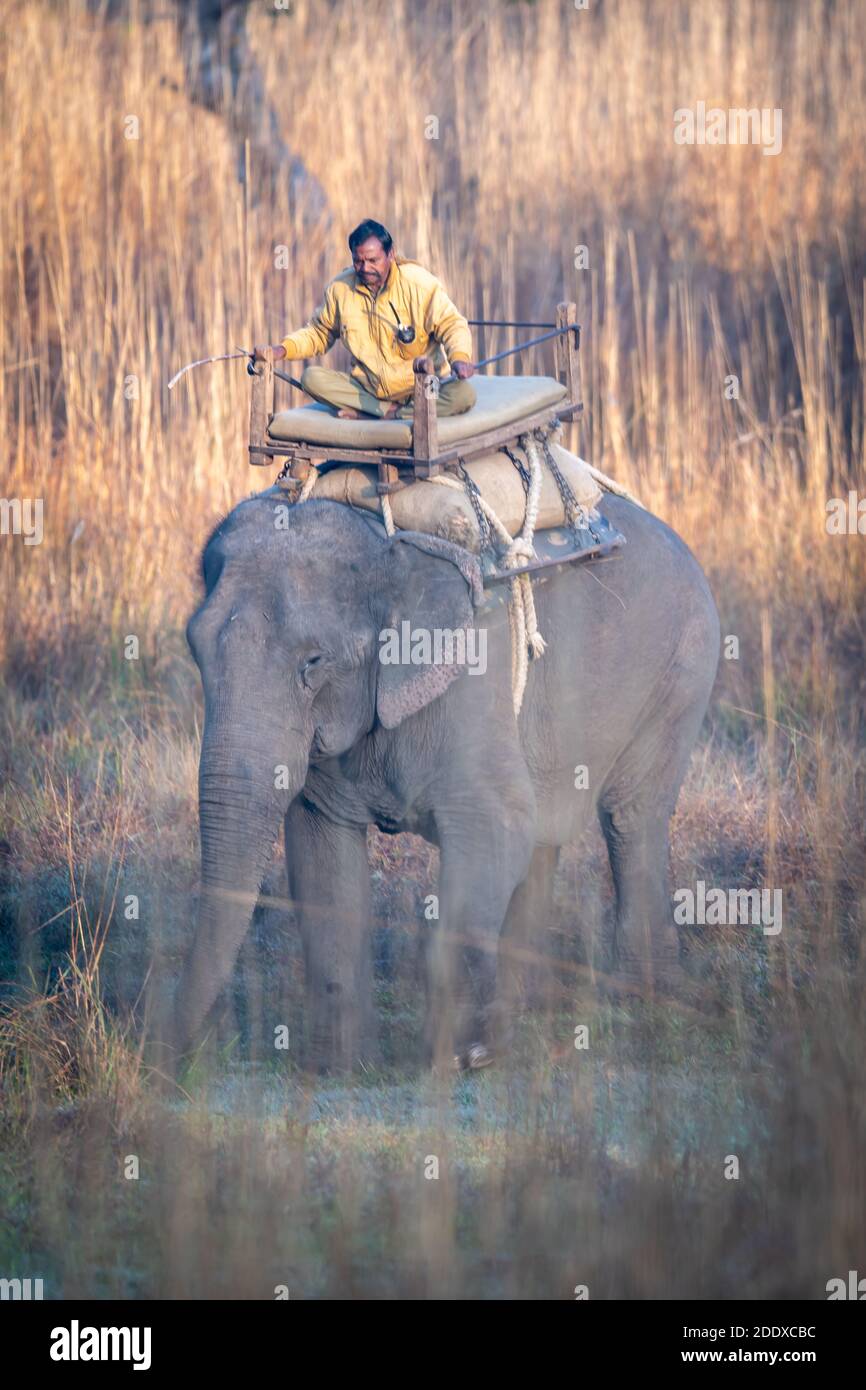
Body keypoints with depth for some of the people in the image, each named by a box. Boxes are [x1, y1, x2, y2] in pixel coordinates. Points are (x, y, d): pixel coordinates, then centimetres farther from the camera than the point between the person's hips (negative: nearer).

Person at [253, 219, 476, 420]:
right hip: (367, 388, 3)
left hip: (420, 388, -3)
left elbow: (451, 325, -9)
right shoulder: (340, 288, 2)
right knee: (312, 378, -20)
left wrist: (459, 358, -31)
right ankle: (392, 411, -25)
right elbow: (318, 333, 14)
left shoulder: (419, 284, -9)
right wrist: (282, 349, -3)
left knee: (464, 395, -33)